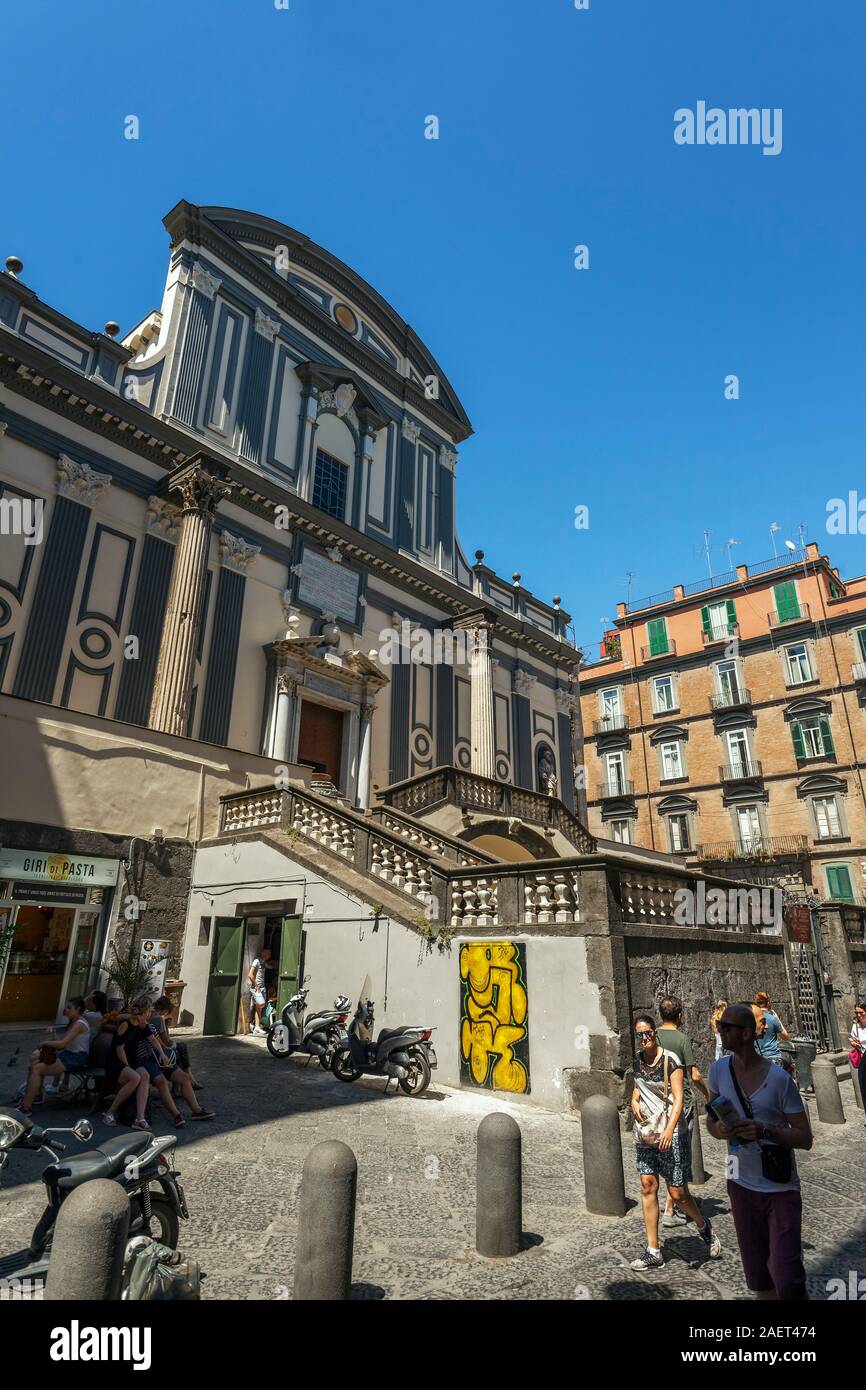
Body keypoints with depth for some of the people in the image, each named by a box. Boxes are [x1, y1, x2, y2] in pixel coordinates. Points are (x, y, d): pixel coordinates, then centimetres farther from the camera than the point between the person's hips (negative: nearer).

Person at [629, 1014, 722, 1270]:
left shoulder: (670, 1060, -14)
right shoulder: (638, 1060, 4)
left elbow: (678, 1099, -19)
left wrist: (669, 1129, -29)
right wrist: (634, 1100, 1)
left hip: (670, 1134, -5)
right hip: (644, 1132, 5)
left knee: (678, 1193, 2)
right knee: (648, 1187, 5)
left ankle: (704, 1229, 32)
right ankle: (653, 1252, 16)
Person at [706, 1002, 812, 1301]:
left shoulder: (779, 1079, -17)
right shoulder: (718, 1070, -5)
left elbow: (805, 1138, -10)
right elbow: (710, 1121, 7)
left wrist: (765, 1131, -26)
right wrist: (719, 1130, -17)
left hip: (781, 1188, -4)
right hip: (741, 1186, 4)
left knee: (787, 1280, -4)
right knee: (758, 1278, 15)